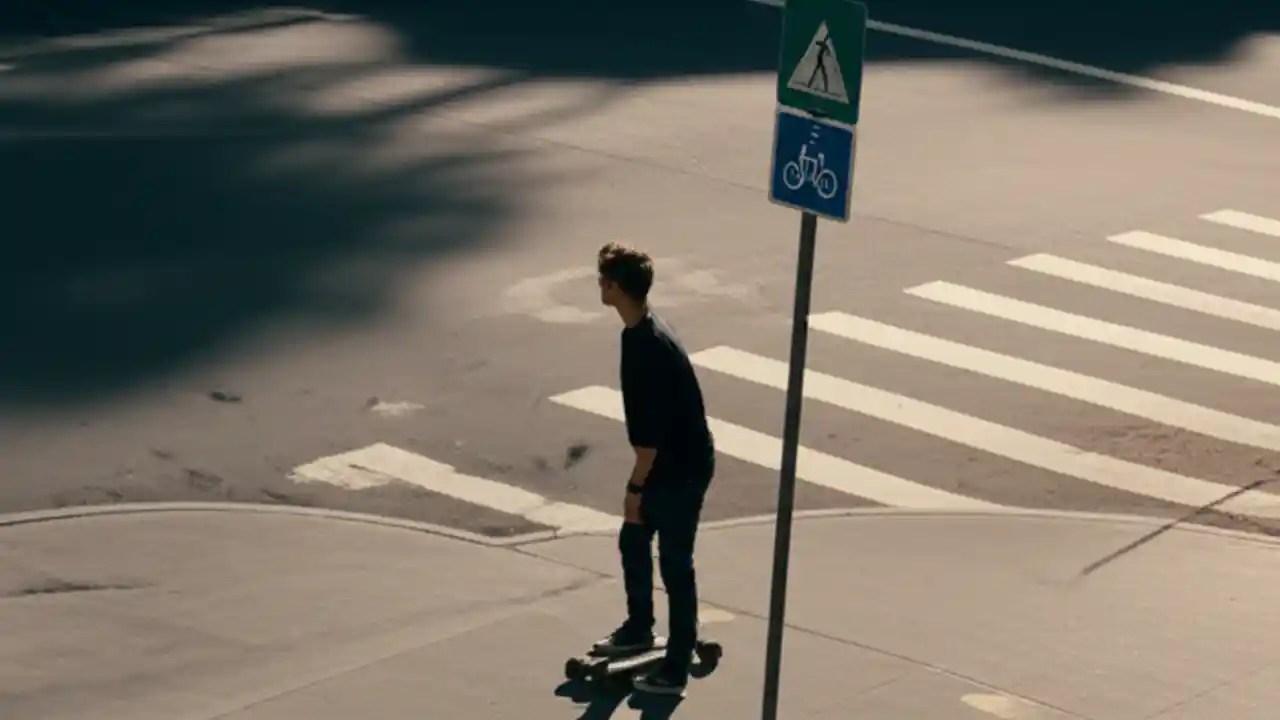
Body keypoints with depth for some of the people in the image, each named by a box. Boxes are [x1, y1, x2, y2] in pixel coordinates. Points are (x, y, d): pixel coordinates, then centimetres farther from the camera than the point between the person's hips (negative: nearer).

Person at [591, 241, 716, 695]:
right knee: (632, 542, 23)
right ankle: (638, 628, 42)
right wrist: (640, 481, 23)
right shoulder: (641, 332, 5)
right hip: (667, 464, 10)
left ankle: (676, 668, 7)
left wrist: (635, 487, -19)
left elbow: (651, 428, -26)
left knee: (674, 564, -1)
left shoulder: (649, 346, -27)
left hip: (683, 470, -10)